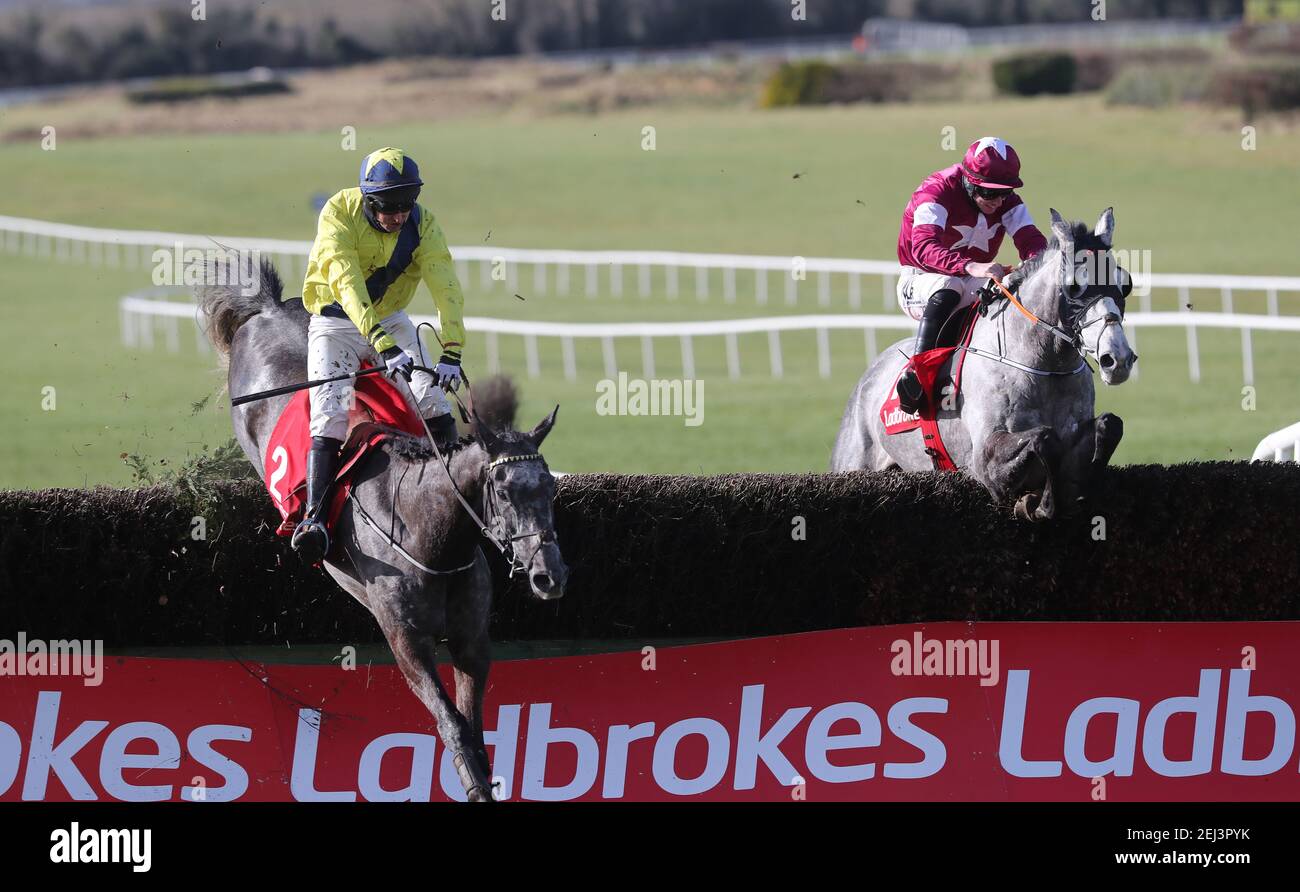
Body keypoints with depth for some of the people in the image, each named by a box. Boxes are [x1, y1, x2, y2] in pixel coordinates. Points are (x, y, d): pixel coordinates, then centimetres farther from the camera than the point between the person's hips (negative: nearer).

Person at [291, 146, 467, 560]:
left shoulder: (422, 225, -14)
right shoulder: (339, 214, -24)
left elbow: (446, 288, -22)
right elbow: (348, 284, -35)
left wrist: (451, 351, -37)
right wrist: (383, 347, -46)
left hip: (392, 321, 3)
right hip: (337, 322, -3)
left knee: (435, 405, -15)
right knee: (330, 417, -21)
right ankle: (313, 516, -23)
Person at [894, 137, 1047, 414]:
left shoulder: (1008, 202, -3)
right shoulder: (936, 193, -22)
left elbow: (1030, 240, -16)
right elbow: (923, 246, -39)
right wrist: (970, 267, -56)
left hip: (975, 283, 6)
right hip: (920, 282, -6)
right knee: (949, 287, -39)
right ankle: (916, 371, -44)